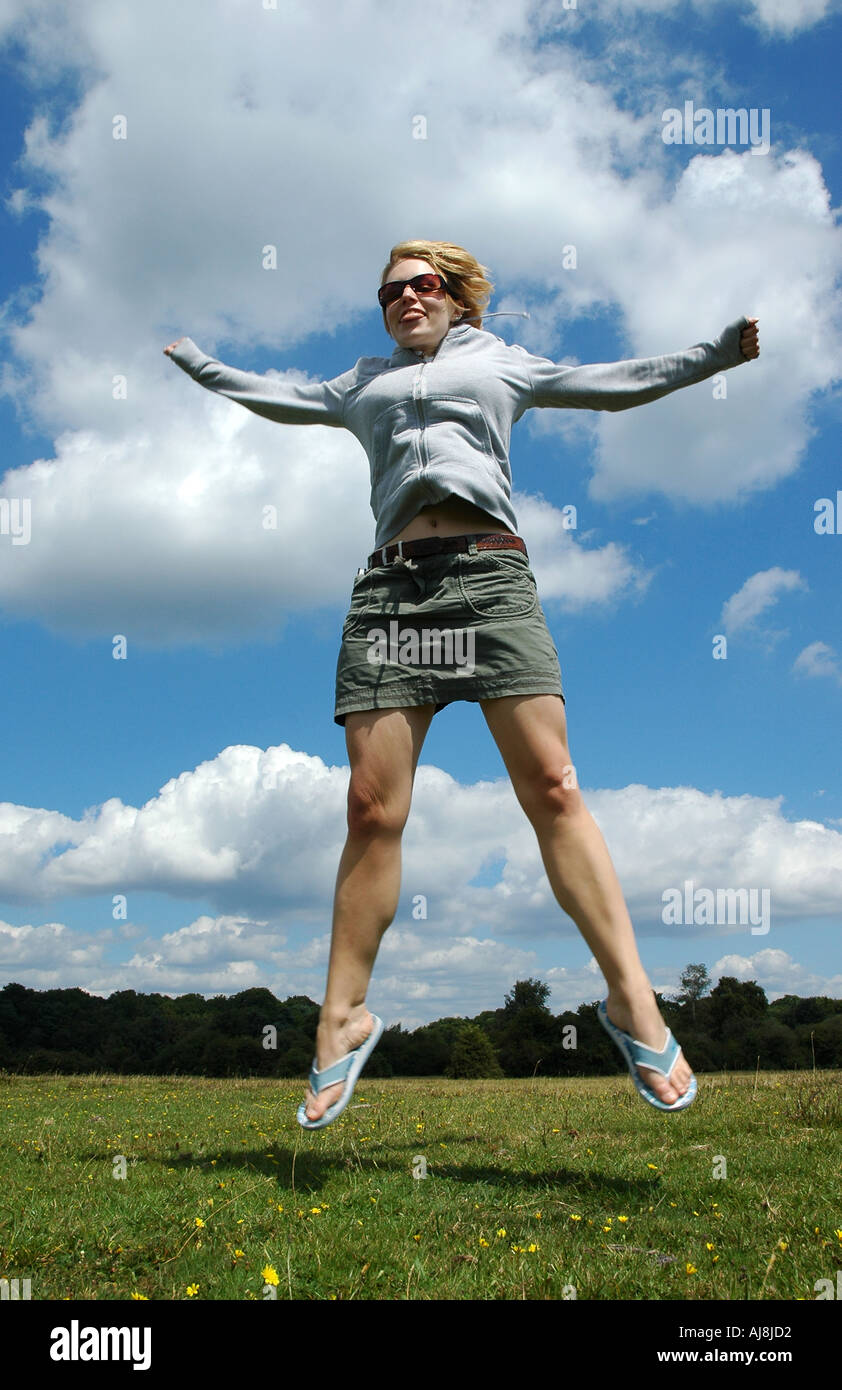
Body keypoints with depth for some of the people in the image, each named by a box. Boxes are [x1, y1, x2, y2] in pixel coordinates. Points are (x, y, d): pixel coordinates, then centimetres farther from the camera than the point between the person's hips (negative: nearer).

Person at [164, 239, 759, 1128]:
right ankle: (342, 1019, 2)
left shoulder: (501, 362, 27)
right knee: (372, 809, -7)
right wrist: (197, 363, 48)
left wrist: (716, 353, 24)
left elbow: (618, 384, 28)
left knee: (552, 787, -14)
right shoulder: (366, 382, 31)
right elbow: (282, 398, 43)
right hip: (390, 583, 2)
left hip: (490, 572, -2)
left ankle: (630, 1001, -10)